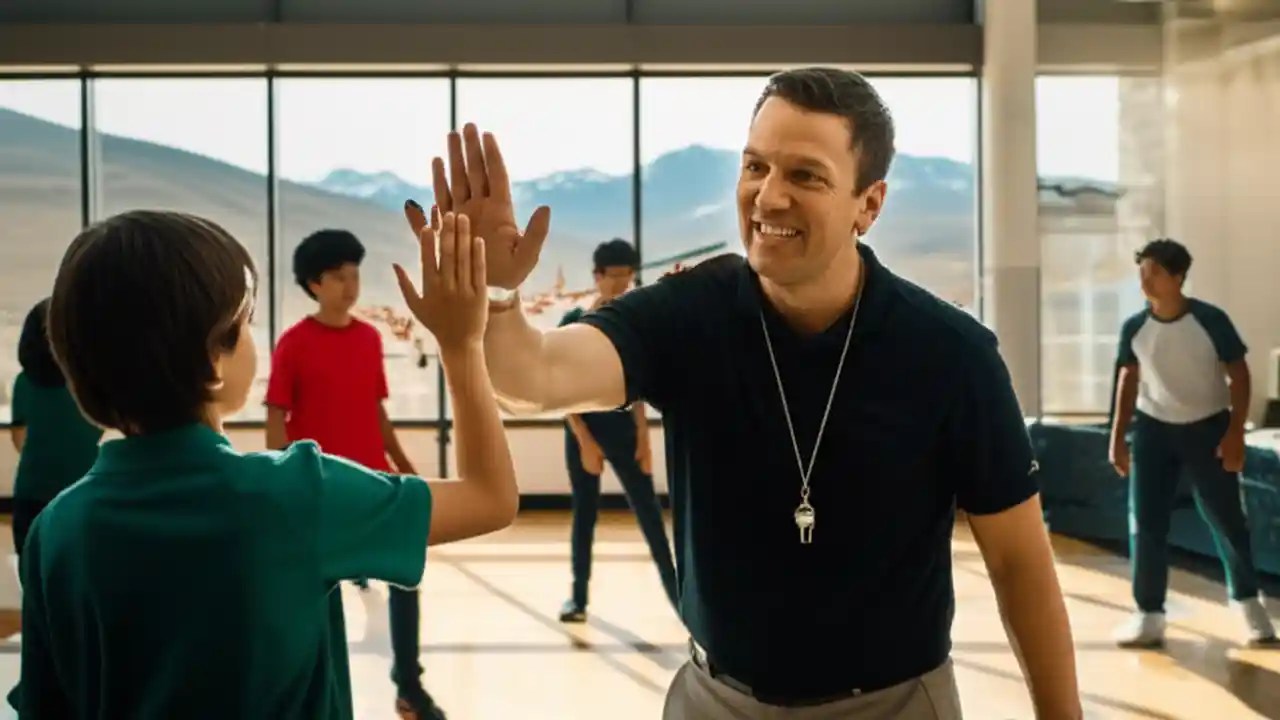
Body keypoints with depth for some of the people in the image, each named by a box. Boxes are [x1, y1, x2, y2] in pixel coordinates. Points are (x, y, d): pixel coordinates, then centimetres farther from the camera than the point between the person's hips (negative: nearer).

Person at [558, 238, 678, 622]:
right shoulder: (574, 322, -6)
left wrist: (642, 436, 3)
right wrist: (584, 440, -13)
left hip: (623, 428, 3)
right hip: (583, 429, -2)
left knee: (650, 512, -1)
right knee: (585, 515, 5)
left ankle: (676, 592, 2)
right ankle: (579, 597, 16)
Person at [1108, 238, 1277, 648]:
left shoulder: (1211, 321, -14)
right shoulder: (1134, 329, -5)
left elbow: (1239, 375, -7)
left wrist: (1235, 433, -13)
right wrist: (1118, 438, 5)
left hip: (1207, 429, -2)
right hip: (1153, 430, 3)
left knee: (1226, 520, 6)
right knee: (1145, 524, -1)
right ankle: (1149, 615, 7)